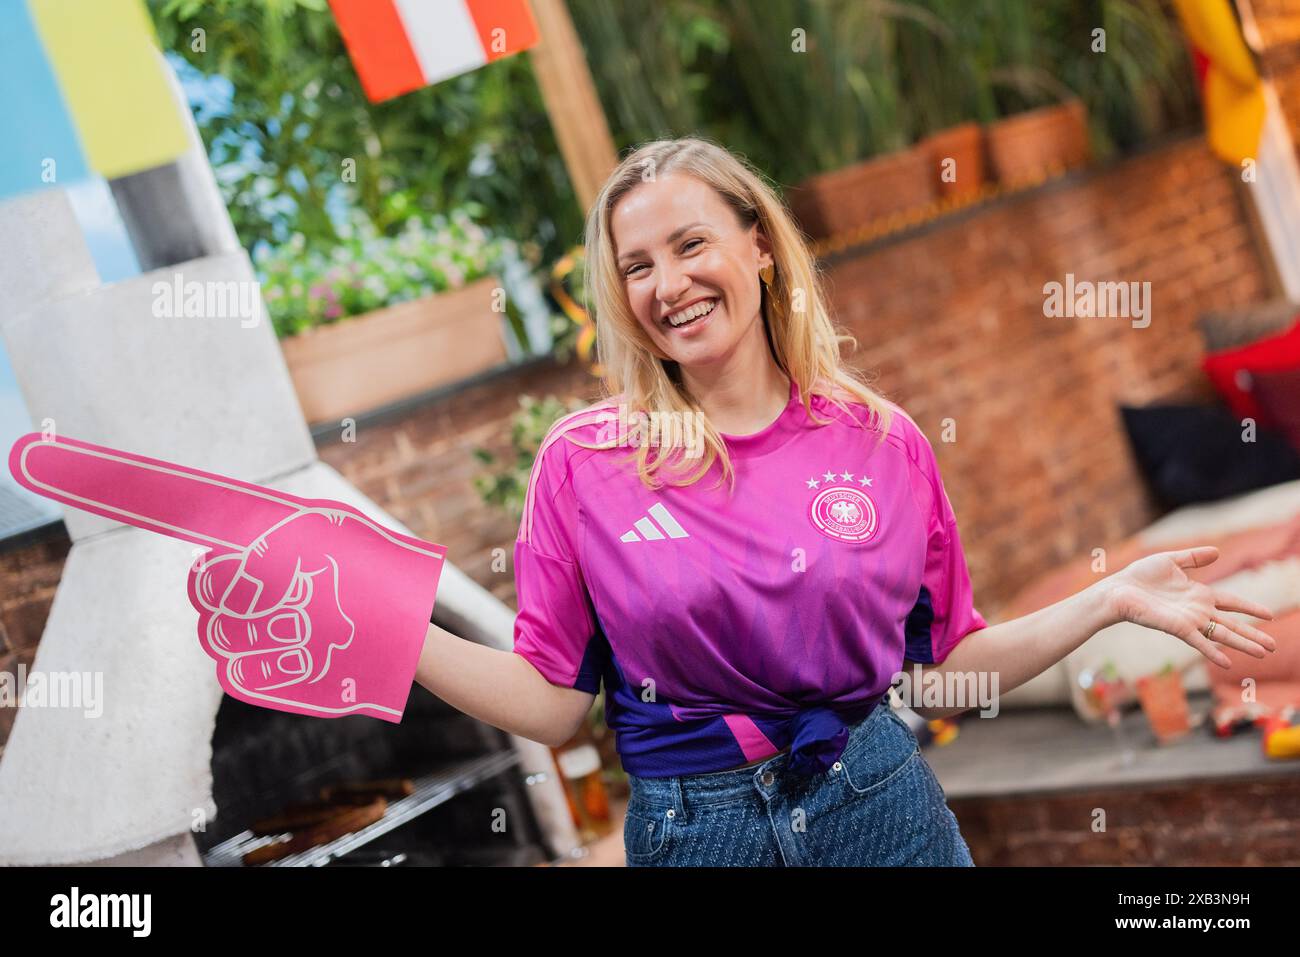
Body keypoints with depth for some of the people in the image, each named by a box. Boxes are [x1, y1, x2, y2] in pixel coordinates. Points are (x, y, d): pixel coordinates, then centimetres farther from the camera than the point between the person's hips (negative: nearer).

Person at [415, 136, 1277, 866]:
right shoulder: (583, 460, -5)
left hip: (882, 809, 1)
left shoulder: (882, 441, -1)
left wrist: (1112, 600, -3)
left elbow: (951, 662, 5)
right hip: (689, 828, -1)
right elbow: (550, 701, -5)